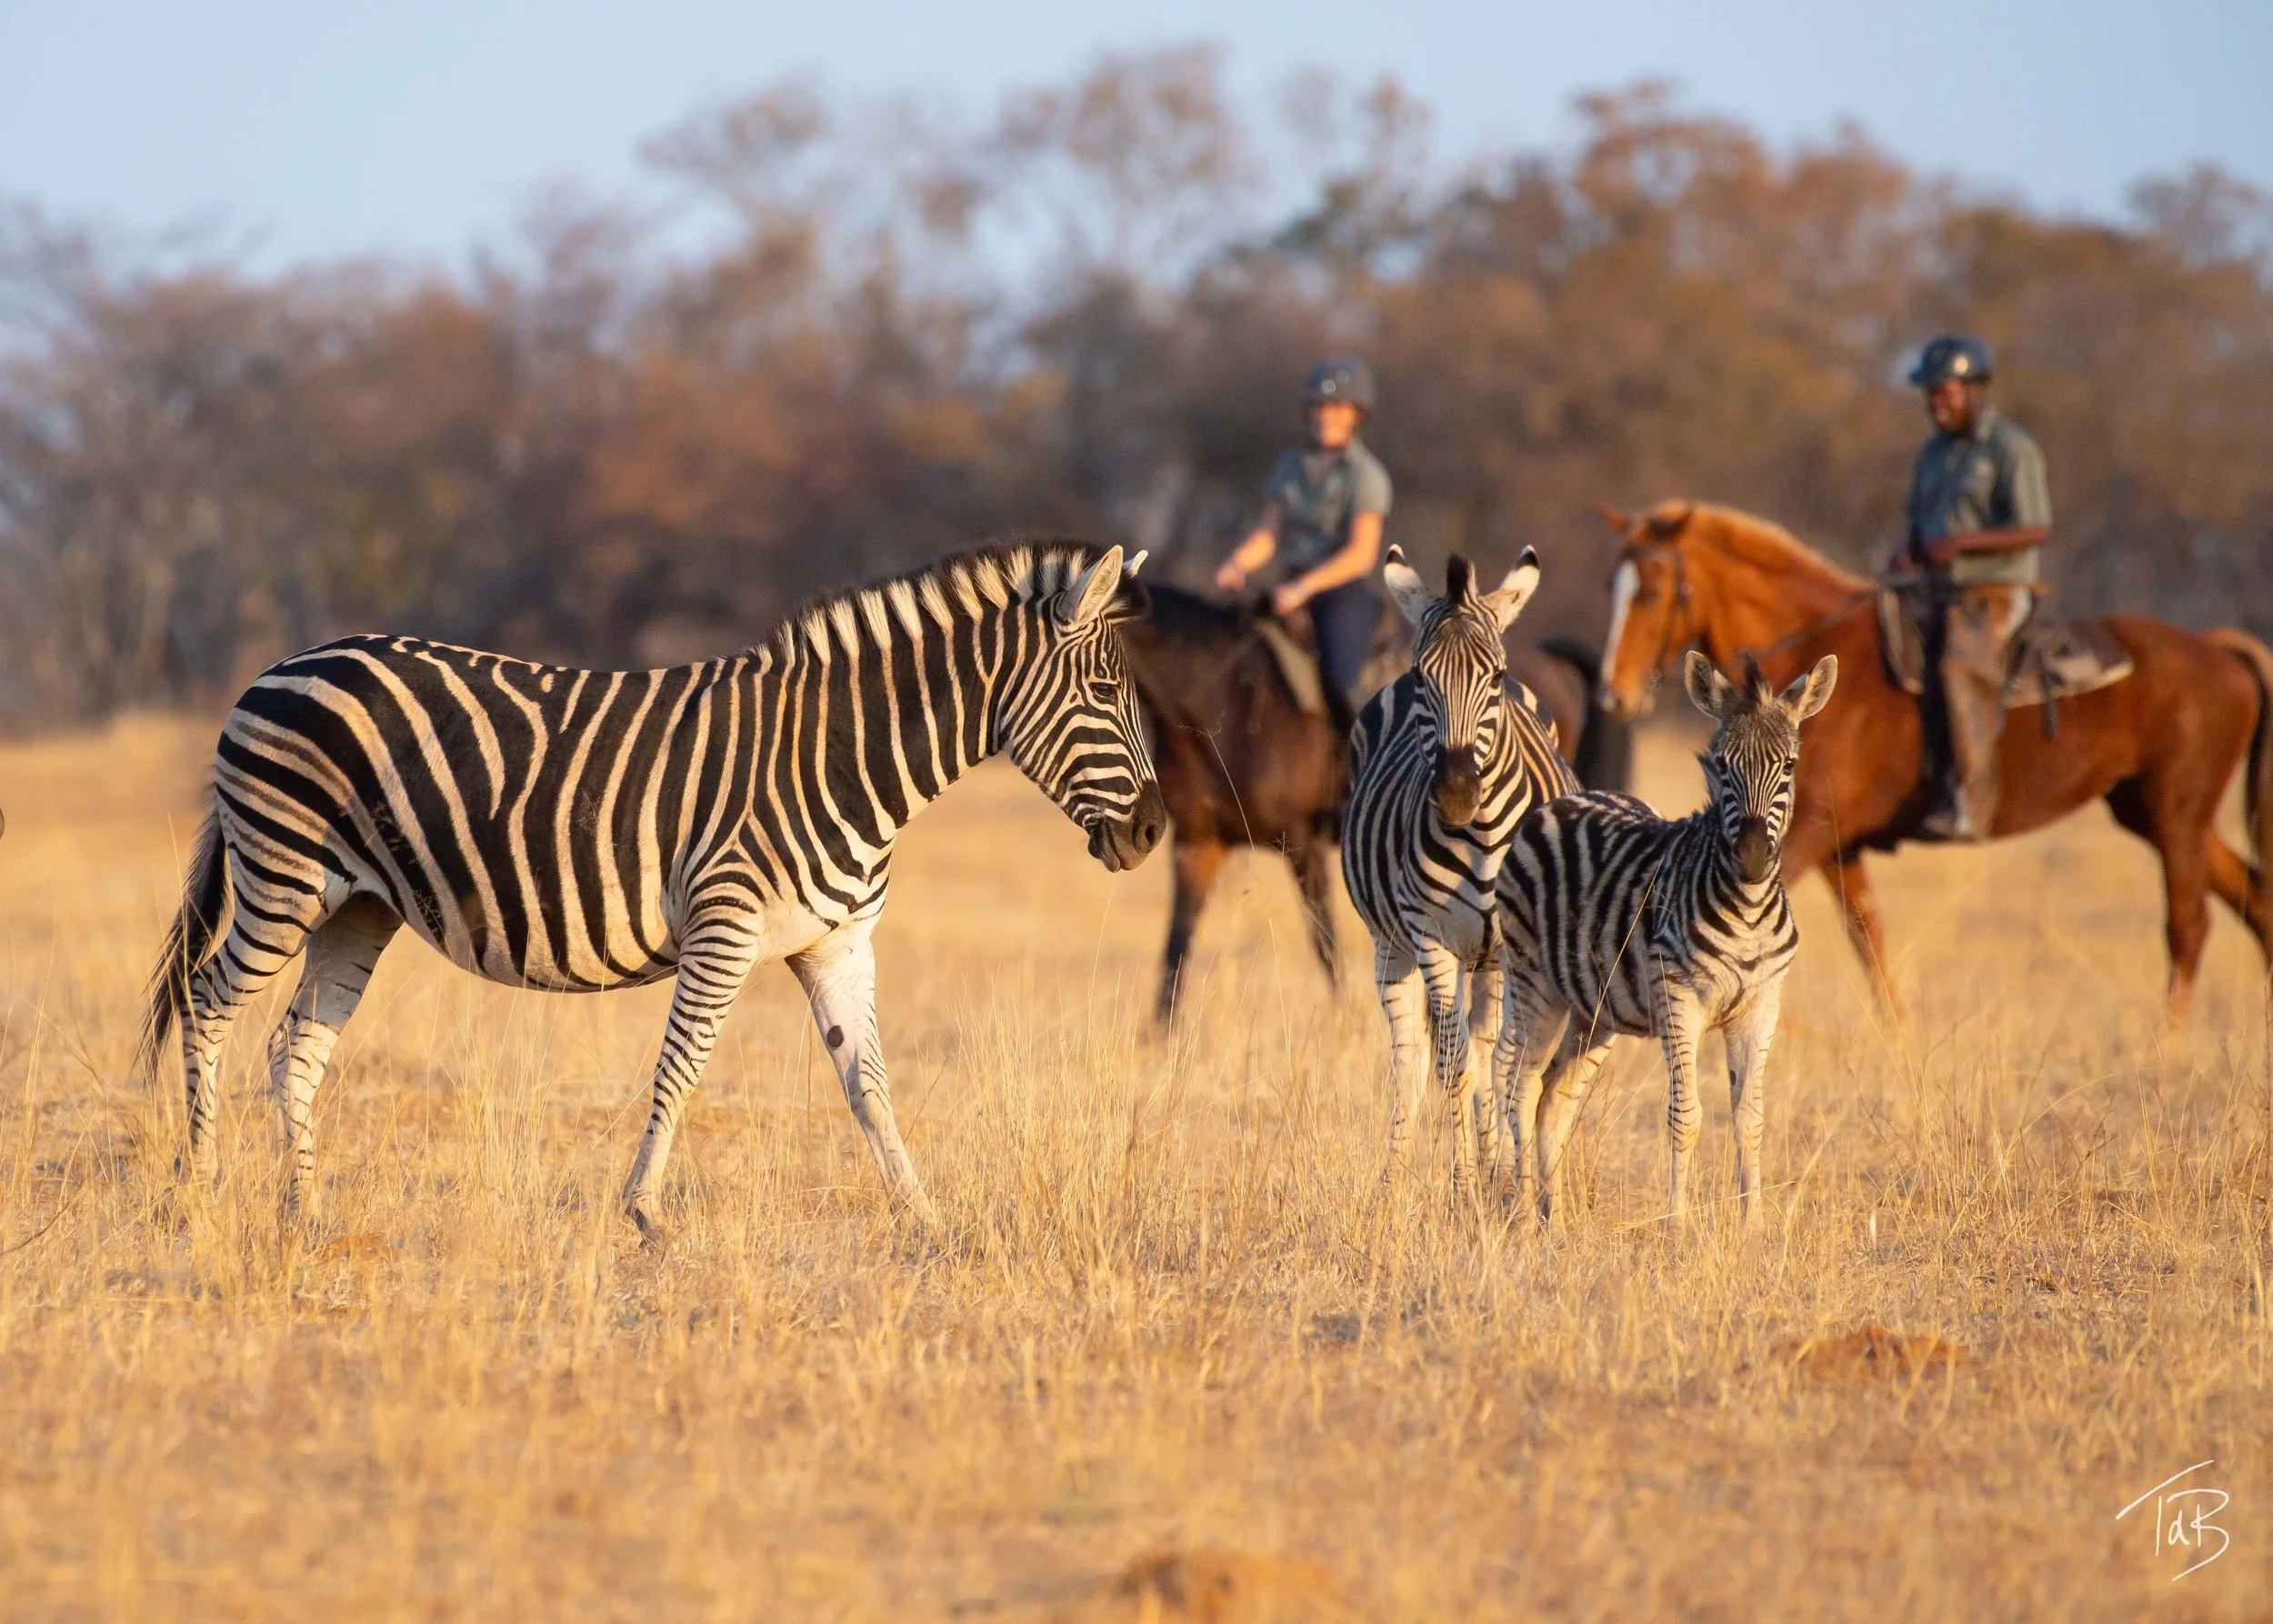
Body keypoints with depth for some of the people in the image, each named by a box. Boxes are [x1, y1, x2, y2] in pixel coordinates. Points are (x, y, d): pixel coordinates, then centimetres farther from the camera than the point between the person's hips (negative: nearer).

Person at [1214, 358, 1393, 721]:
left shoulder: (1367, 475, -5)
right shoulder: (1290, 468, 14)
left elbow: (1362, 553, -14)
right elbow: (1268, 533, 8)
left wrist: (1303, 586, -25)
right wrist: (1236, 565, -14)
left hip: (1345, 594, -6)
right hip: (1292, 593, 6)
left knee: (1338, 683, -30)